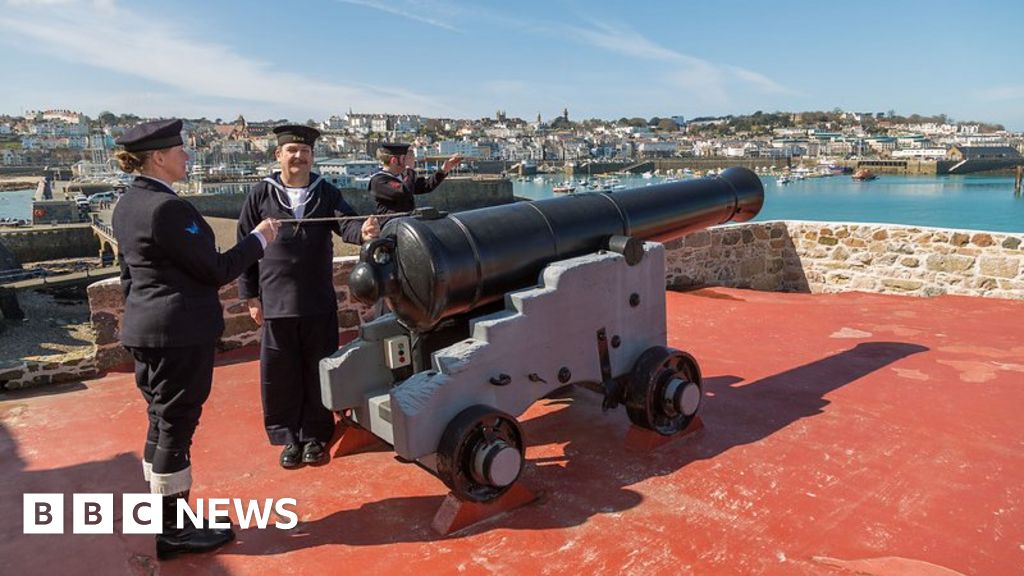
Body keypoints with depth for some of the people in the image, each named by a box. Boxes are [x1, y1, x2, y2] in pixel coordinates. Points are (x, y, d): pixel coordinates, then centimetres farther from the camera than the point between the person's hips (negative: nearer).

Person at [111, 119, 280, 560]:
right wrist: (259, 239, -5)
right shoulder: (167, 207, -20)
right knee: (176, 426, 1)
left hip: (145, 329, 10)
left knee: (162, 422, 17)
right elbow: (217, 270, -17)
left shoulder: (127, 204, 10)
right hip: (180, 333, -10)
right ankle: (173, 531, 14)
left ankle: (165, 520, 29)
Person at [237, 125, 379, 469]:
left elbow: (346, 223, -9)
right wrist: (250, 295, 0)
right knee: (280, 375, 6)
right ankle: (288, 438, 23)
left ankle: (315, 436, 24)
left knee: (318, 372, 9)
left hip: (320, 302, 1)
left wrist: (364, 231, -34)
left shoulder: (326, 193, 5)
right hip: (276, 303, -1)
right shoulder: (261, 195, 2)